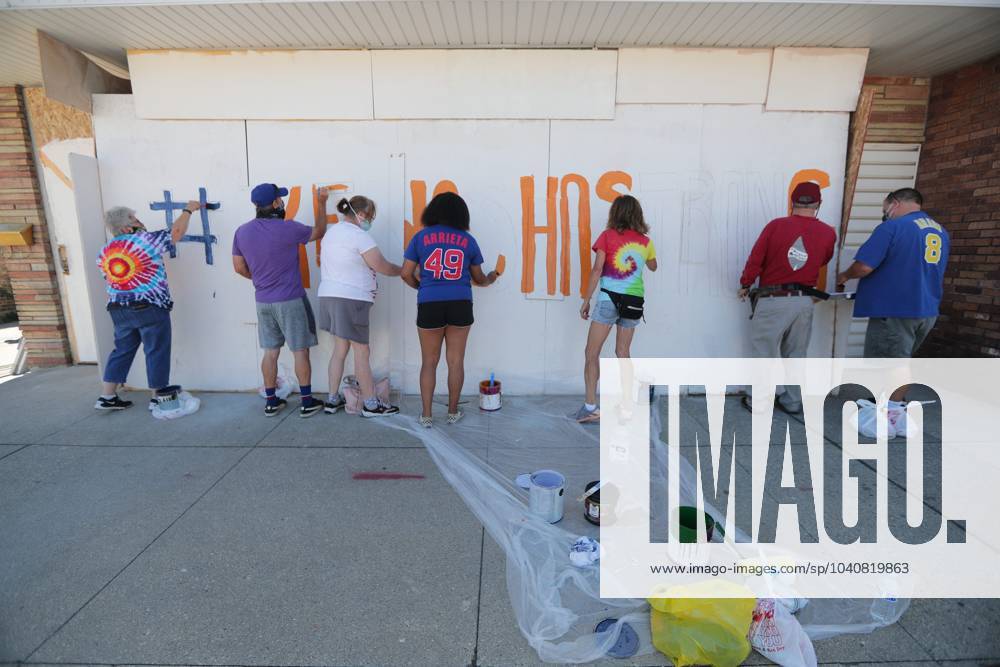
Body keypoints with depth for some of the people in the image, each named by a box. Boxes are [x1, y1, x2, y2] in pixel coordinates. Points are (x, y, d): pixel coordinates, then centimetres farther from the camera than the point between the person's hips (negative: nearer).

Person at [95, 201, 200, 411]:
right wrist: (188, 210, 6)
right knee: (156, 351, 4)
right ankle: (158, 397, 12)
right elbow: (176, 232, -5)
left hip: (119, 310, 7)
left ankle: (107, 396, 20)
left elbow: (111, 283, 17)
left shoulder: (104, 251, 10)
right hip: (150, 308, -7)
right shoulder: (145, 240, -9)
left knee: (122, 350, 16)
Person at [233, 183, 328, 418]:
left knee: (270, 351, 13)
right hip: (290, 300, -5)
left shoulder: (242, 231, 2)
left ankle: (271, 402, 20)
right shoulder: (288, 228, -15)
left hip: (263, 301, 5)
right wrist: (322, 204, 13)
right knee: (300, 351, 4)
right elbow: (319, 232, 3)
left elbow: (240, 268, 9)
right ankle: (307, 402, 10)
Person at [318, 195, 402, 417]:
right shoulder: (359, 235, -12)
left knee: (340, 348, 15)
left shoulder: (331, 232, 16)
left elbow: (324, 263, 19)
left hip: (329, 296, 9)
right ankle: (371, 405, 5)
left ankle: (332, 400, 20)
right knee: (361, 351, -2)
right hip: (351, 299, -9)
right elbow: (383, 267, -13)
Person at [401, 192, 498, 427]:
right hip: (460, 305, 1)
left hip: (429, 306, 0)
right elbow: (478, 278, 15)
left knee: (429, 362, 10)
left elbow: (406, 274, 2)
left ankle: (426, 415, 13)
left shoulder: (421, 237, 4)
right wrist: (490, 279, 38)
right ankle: (453, 412, 21)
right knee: (456, 361, 10)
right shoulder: (468, 240, 8)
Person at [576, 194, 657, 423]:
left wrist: (586, 300, -3)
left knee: (591, 352, 2)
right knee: (622, 352, 15)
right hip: (634, 301, 4)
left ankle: (591, 407, -2)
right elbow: (652, 267, 26)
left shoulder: (608, 236, -1)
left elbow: (597, 270, -7)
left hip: (609, 297, -4)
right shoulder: (645, 240, 9)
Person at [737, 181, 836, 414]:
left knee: (765, 351, 6)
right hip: (804, 301, 3)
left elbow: (755, 259, -9)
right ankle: (792, 401, 23)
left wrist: (745, 285, 5)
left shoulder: (776, 225, -10)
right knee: (796, 354, 15)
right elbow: (823, 261, 15)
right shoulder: (828, 233, -2)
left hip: (772, 299, -3)